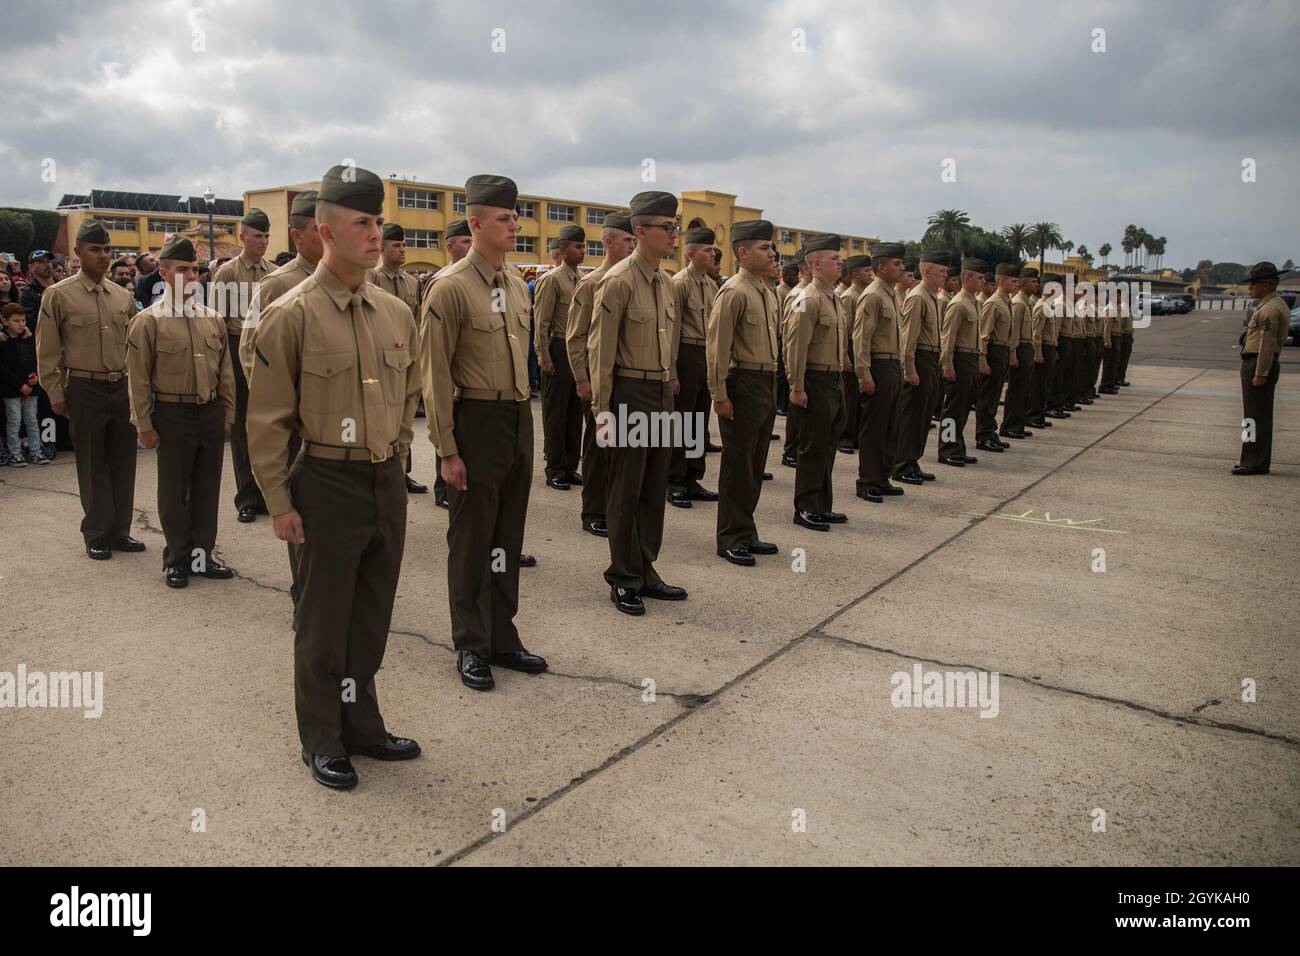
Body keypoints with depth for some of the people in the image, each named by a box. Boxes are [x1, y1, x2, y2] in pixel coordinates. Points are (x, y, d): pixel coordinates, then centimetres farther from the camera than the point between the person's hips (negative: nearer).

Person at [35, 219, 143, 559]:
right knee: (93, 466, 4)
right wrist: (55, 395, -3)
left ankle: (119, 531, 21)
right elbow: (47, 351, -2)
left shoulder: (123, 296, 8)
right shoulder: (59, 295, -4)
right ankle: (97, 535, 17)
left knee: (123, 462, 9)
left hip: (123, 388, 4)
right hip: (86, 391, -4)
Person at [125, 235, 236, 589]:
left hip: (210, 412, 4)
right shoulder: (148, 321, -6)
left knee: (207, 487, 10)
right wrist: (144, 425, -6)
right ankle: (177, 559, 19)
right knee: (174, 491, 6)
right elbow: (138, 378, -5)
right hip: (172, 414, -4)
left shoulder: (212, 319, 8)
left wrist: (227, 412, 10)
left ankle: (201, 555, 22)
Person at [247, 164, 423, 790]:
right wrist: (279, 502, -9)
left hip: (387, 484, 6)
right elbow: (267, 418, -9)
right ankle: (322, 741, 26)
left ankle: (361, 725, 34)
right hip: (328, 486, -5)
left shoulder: (397, 313, 6)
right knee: (324, 623, 8)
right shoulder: (292, 315, -11)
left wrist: (394, 455, 15)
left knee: (373, 618, 16)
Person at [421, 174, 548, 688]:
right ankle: (471, 646, 21)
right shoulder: (450, 287, -12)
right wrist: (447, 450, -13)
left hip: (519, 418, 7)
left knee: (508, 535, 14)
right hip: (476, 421, -7)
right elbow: (436, 375, -13)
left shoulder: (517, 283, 10)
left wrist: (522, 413, 17)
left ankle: (503, 638, 28)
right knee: (472, 539, 6)